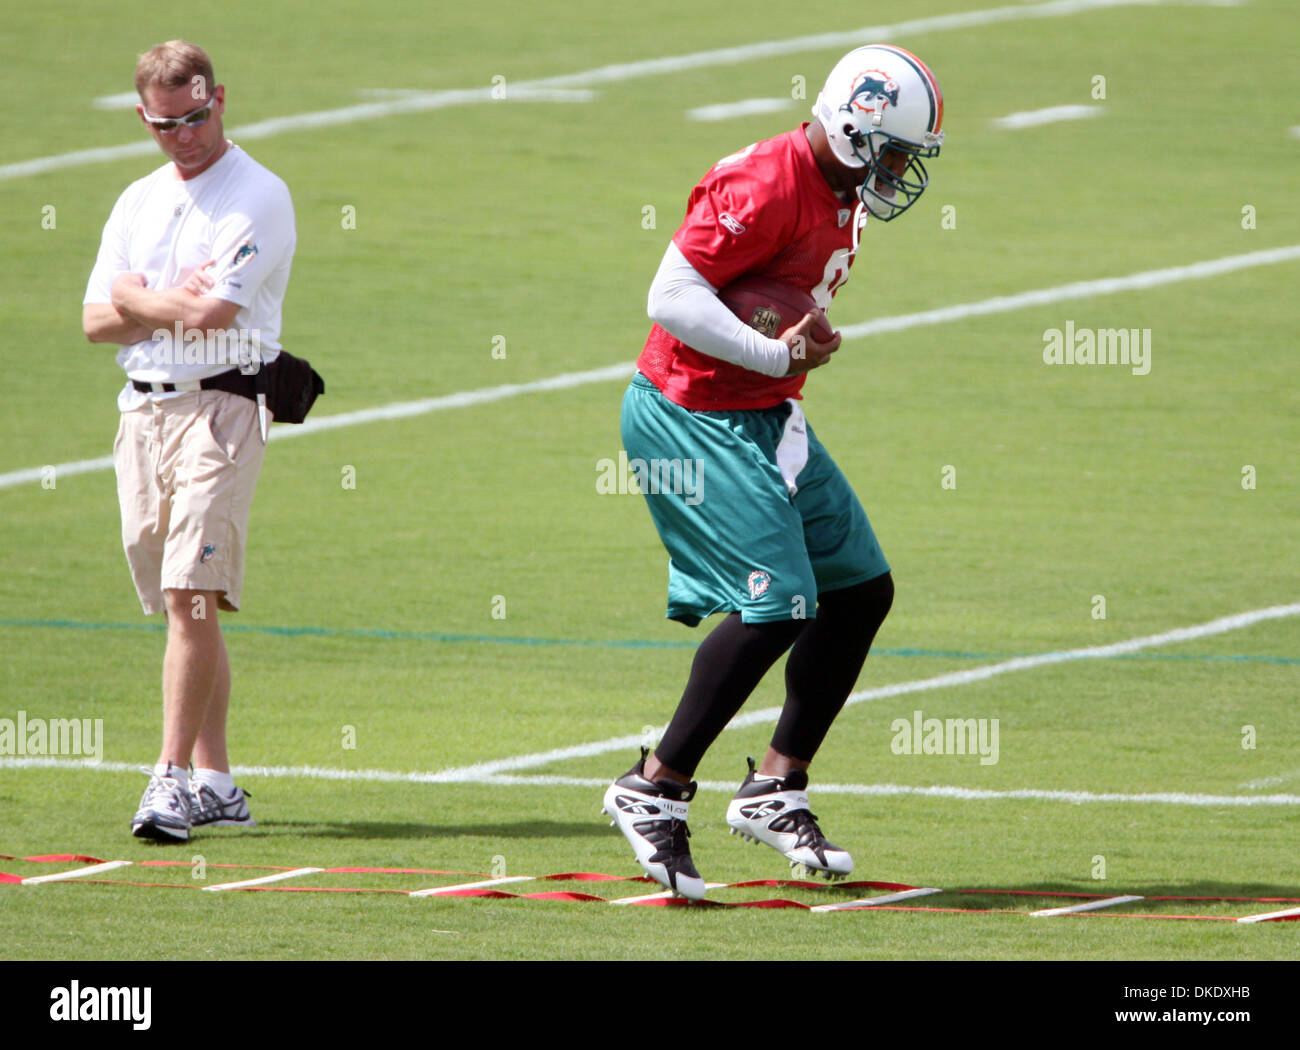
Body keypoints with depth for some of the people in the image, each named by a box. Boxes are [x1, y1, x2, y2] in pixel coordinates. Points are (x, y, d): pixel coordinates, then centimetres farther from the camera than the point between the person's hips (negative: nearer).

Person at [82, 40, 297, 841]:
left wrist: (135, 298, -1)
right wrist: (173, 306, -5)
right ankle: (215, 782, 13)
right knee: (180, 604, 8)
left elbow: (214, 311, -17)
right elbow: (97, 321, 12)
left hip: (219, 407, -7)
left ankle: (174, 778, -18)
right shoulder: (138, 203, 17)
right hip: (142, 411, 7)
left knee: (191, 595, -15)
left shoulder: (259, 197, -5)